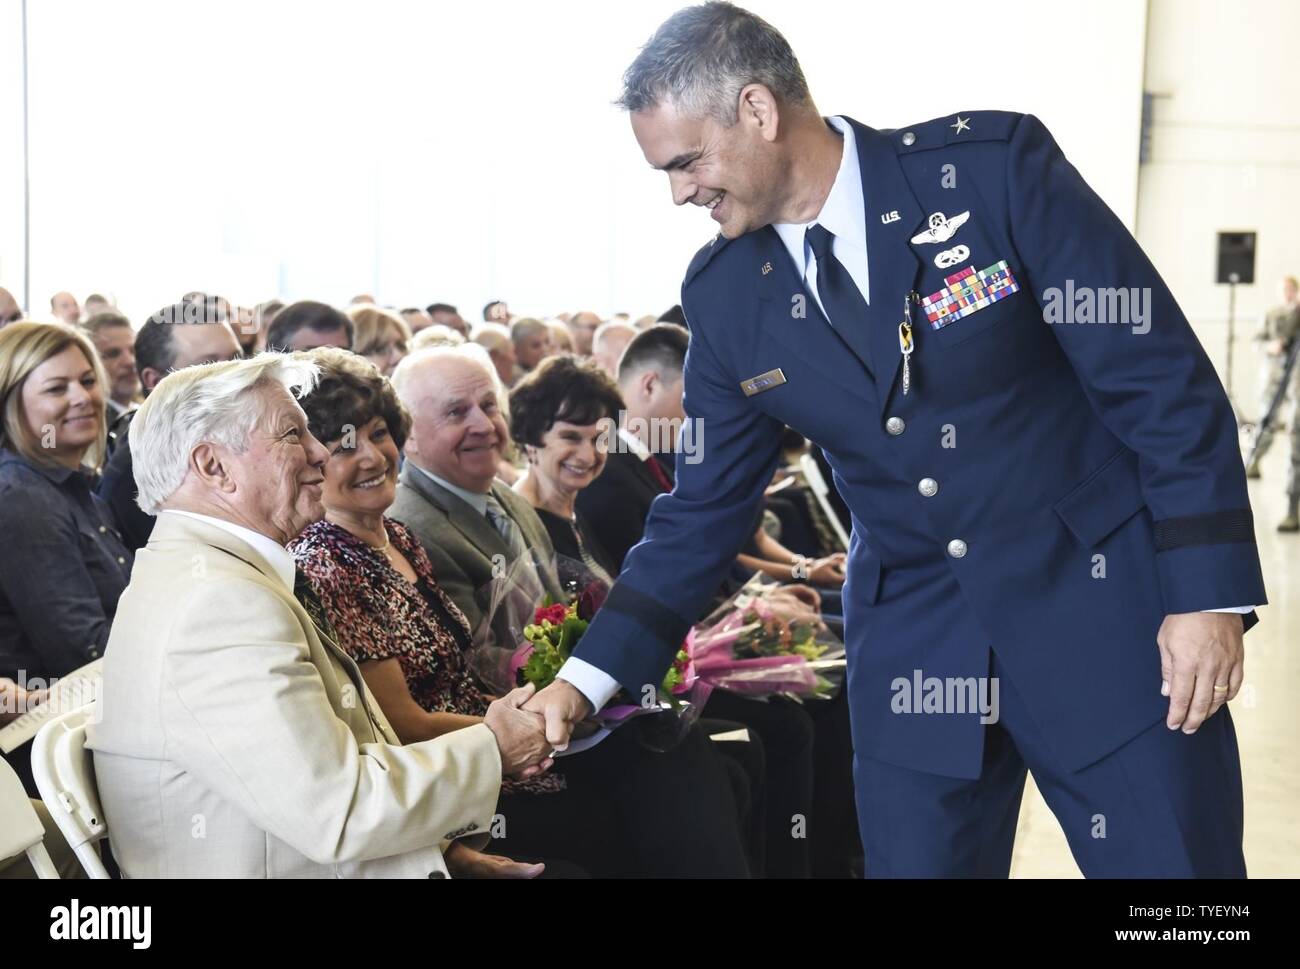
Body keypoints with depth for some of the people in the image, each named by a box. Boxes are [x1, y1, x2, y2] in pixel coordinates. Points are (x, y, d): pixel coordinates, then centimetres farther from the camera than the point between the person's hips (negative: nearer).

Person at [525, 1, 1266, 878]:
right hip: (912, 647, 4)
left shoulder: (993, 164, -13)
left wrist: (1207, 593, -15)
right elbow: (705, 509, 9)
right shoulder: (723, 293, 1)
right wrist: (589, 676, 3)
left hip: (1101, 604, -3)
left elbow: (1162, 375, -11)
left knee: (1175, 859, 0)